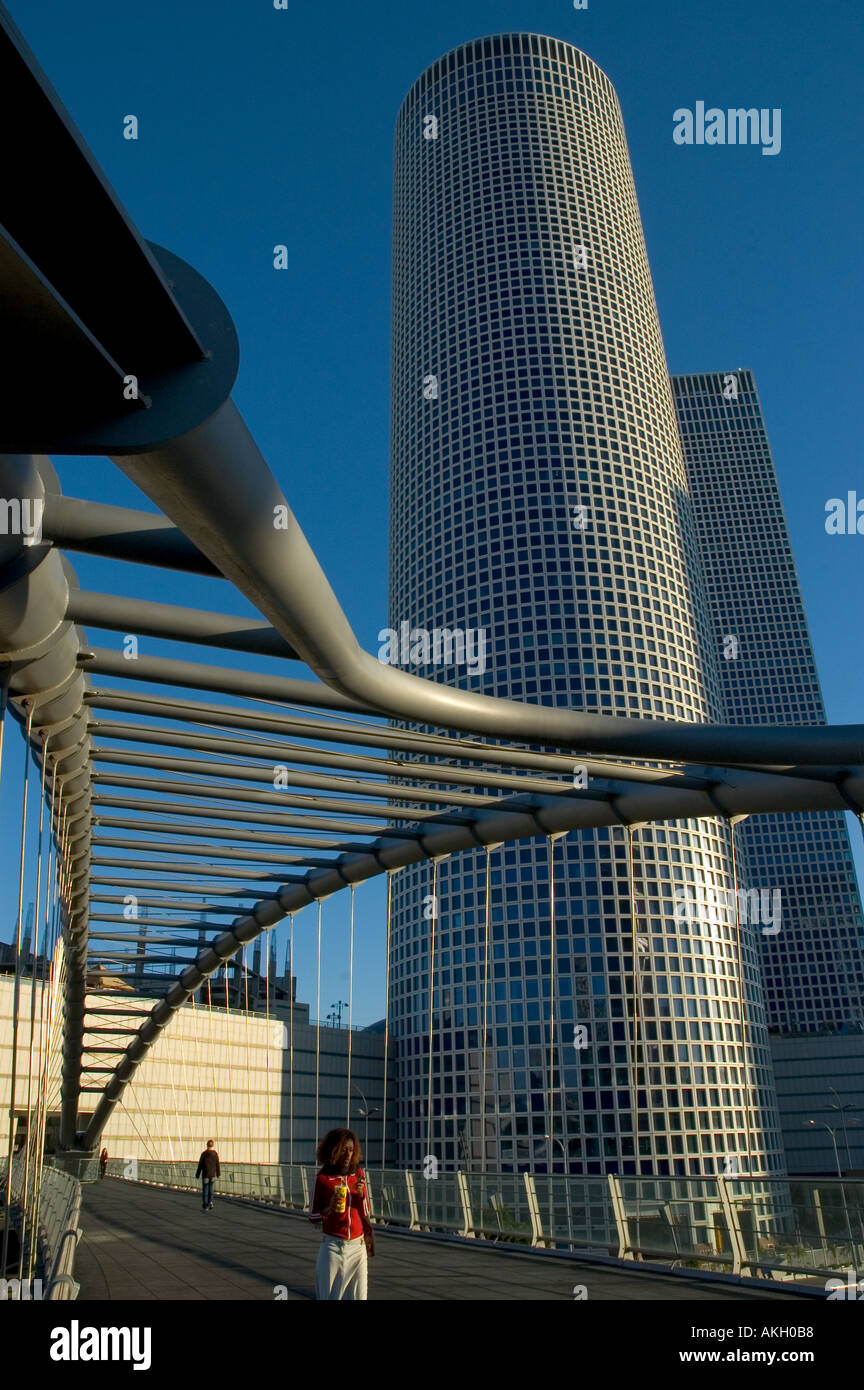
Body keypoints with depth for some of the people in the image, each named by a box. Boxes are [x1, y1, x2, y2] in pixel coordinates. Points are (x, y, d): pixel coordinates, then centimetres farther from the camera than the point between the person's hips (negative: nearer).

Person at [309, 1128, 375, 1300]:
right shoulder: (323, 1178, -6)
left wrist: (360, 1193, -12)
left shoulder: (358, 1174, 3)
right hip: (332, 1246, -3)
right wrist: (330, 1208, -19)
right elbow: (313, 1217, 0)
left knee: (357, 1295, 1)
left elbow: (365, 1212, 7)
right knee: (329, 1295, -3)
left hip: (357, 1246, 3)